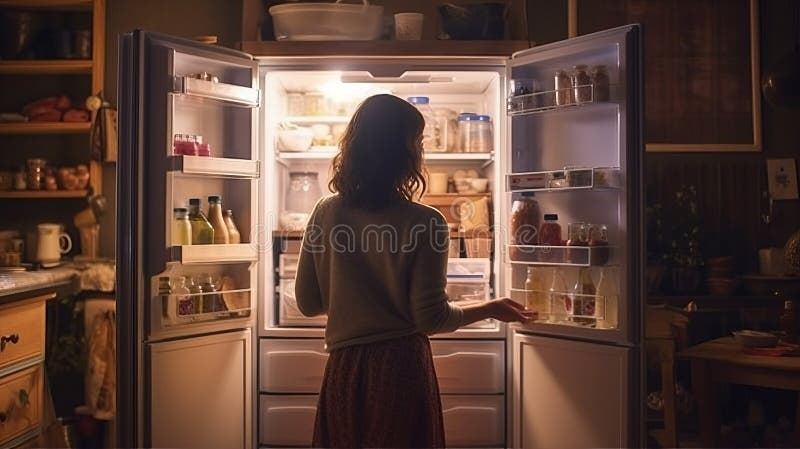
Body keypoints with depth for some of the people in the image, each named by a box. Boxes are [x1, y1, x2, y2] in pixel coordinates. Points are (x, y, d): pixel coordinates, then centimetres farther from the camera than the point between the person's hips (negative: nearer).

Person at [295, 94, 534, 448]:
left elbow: (307, 303, 3)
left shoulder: (326, 213, -3)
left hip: (344, 368, 4)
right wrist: (491, 310, 4)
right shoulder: (425, 223, -14)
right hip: (401, 368, -3)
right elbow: (431, 318, -11)